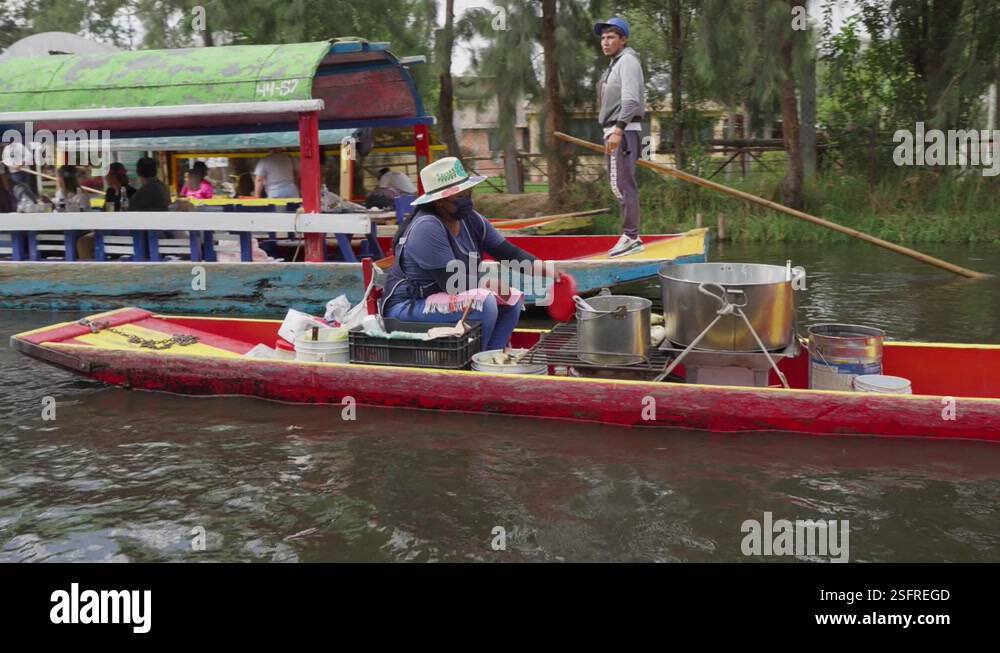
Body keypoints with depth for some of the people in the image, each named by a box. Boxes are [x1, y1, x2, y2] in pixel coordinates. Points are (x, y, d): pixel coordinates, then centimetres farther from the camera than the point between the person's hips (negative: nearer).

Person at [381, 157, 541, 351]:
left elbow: (510, 253, 5)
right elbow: (453, 284, -26)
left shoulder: (470, 219, 3)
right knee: (484, 304, -27)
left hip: (445, 299, 9)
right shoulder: (427, 228, -23)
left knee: (513, 301, 1)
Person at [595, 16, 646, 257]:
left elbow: (630, 100, -19)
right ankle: (631, 237, 15)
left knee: (622, 184, -12)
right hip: (614, 131, 10)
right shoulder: (613, 64, 22)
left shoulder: (628, 60, -7)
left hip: (624, 131, -10)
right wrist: (611, 132, 16)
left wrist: (618, 130, -27)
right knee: (619, 185, 10)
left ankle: (630, 236, -11)